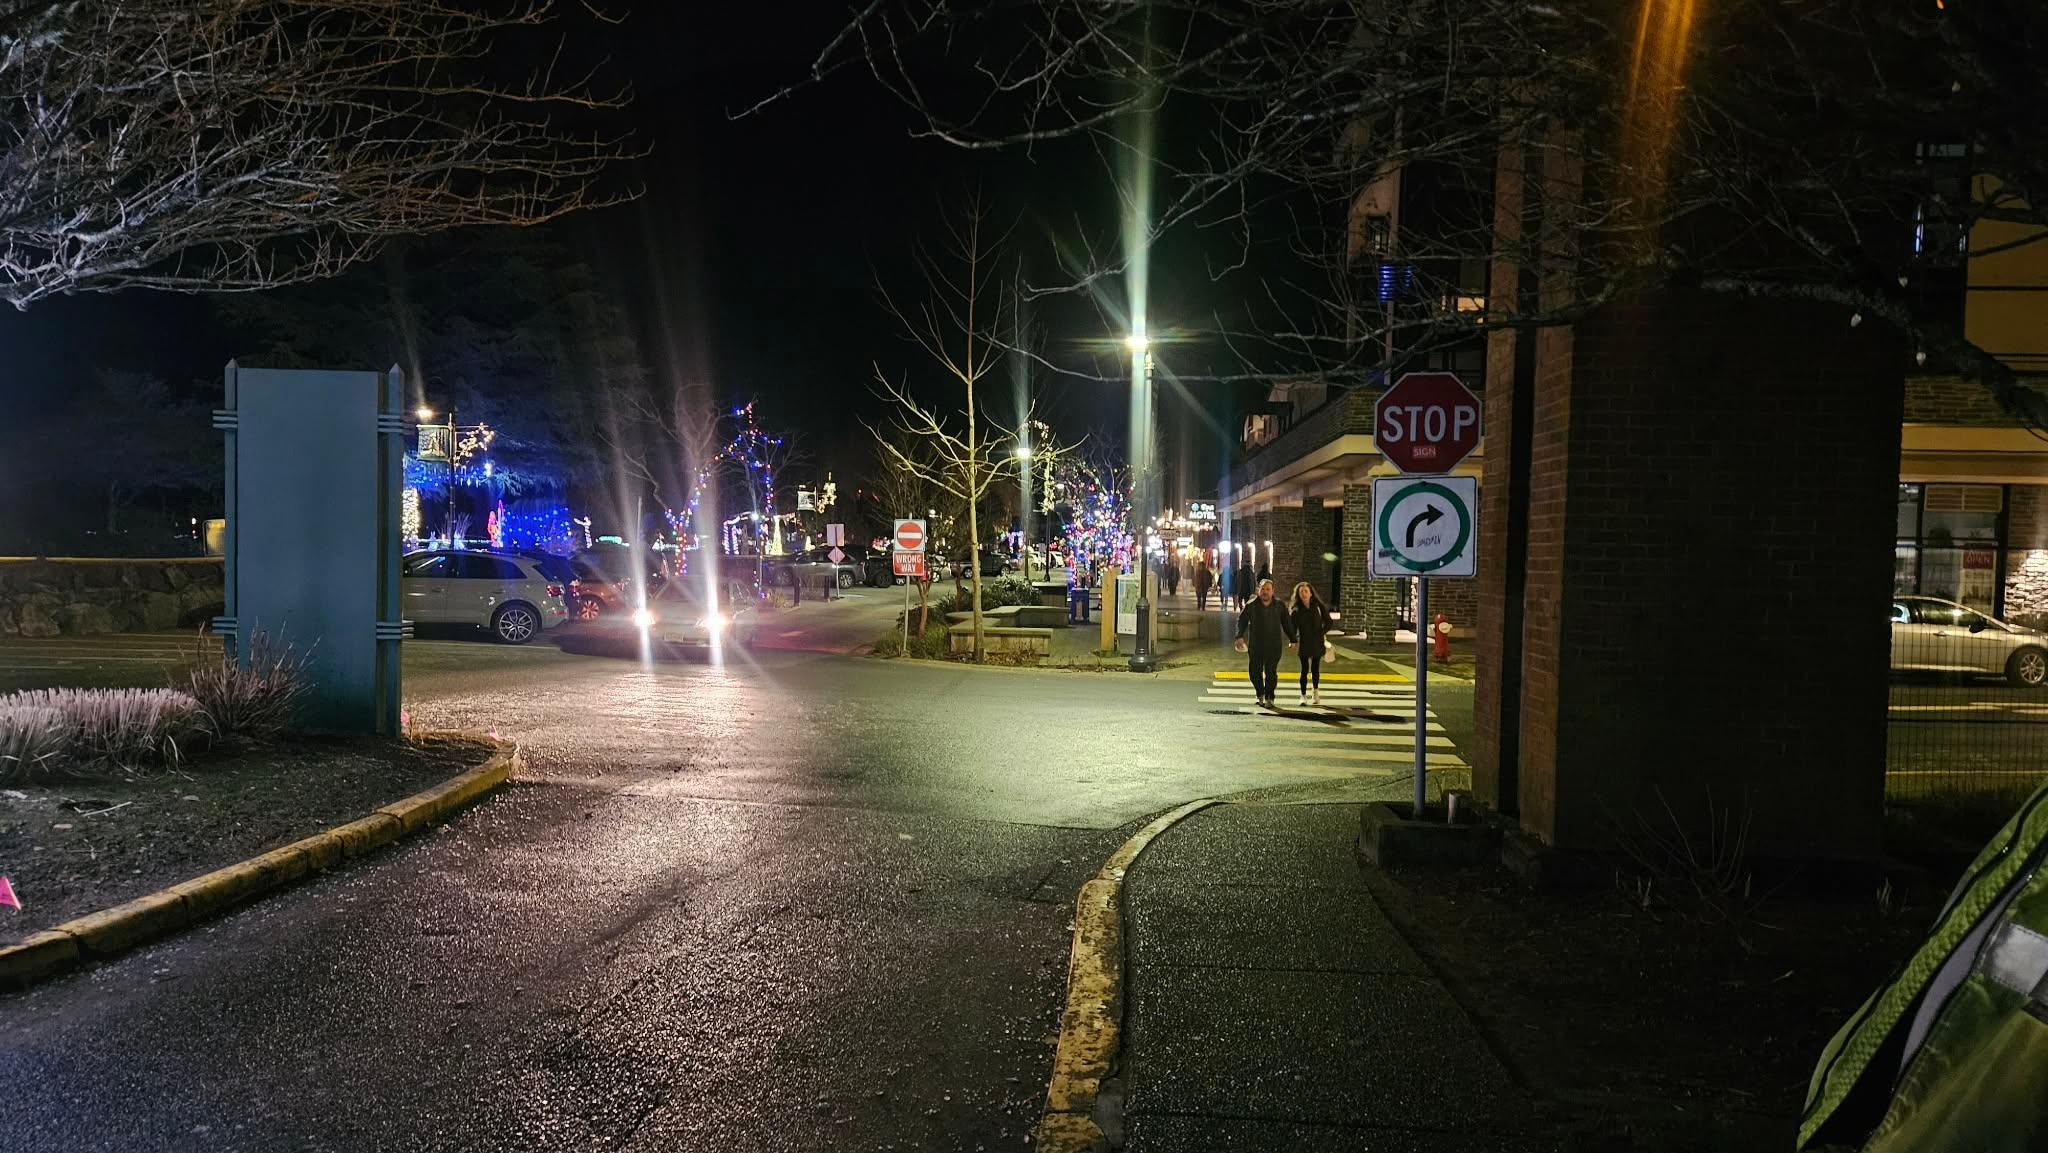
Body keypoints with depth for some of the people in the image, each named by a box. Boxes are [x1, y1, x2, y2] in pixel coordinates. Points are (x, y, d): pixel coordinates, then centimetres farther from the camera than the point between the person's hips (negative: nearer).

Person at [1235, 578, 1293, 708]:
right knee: (1255, 672, 6)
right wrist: (1240, 636, -8)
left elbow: (1287, 624, 11)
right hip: (1255, 645, 1)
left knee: (1271, 672, -9)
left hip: (1274, 645, -1)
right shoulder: (1251, 605, 1)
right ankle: (1260, 694, 28)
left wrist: (1292, 639, 8)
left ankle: (1269, 697, -2)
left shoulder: (1279, 606, 4)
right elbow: (1241, 620, 5)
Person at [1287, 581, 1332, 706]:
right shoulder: (1296, 609, -1)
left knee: (1315, 668, 9)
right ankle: (1303, 695, 0)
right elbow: (1291, 627, 2)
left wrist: (1320, 634, -6)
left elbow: (1328, 622, 5)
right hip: (1303, 643, -1)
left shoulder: (1319, 606, -1)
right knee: (1305, 669, -6)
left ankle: (1315, 693, 26)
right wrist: (1294, 641, -9)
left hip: (1317, 643, 1)